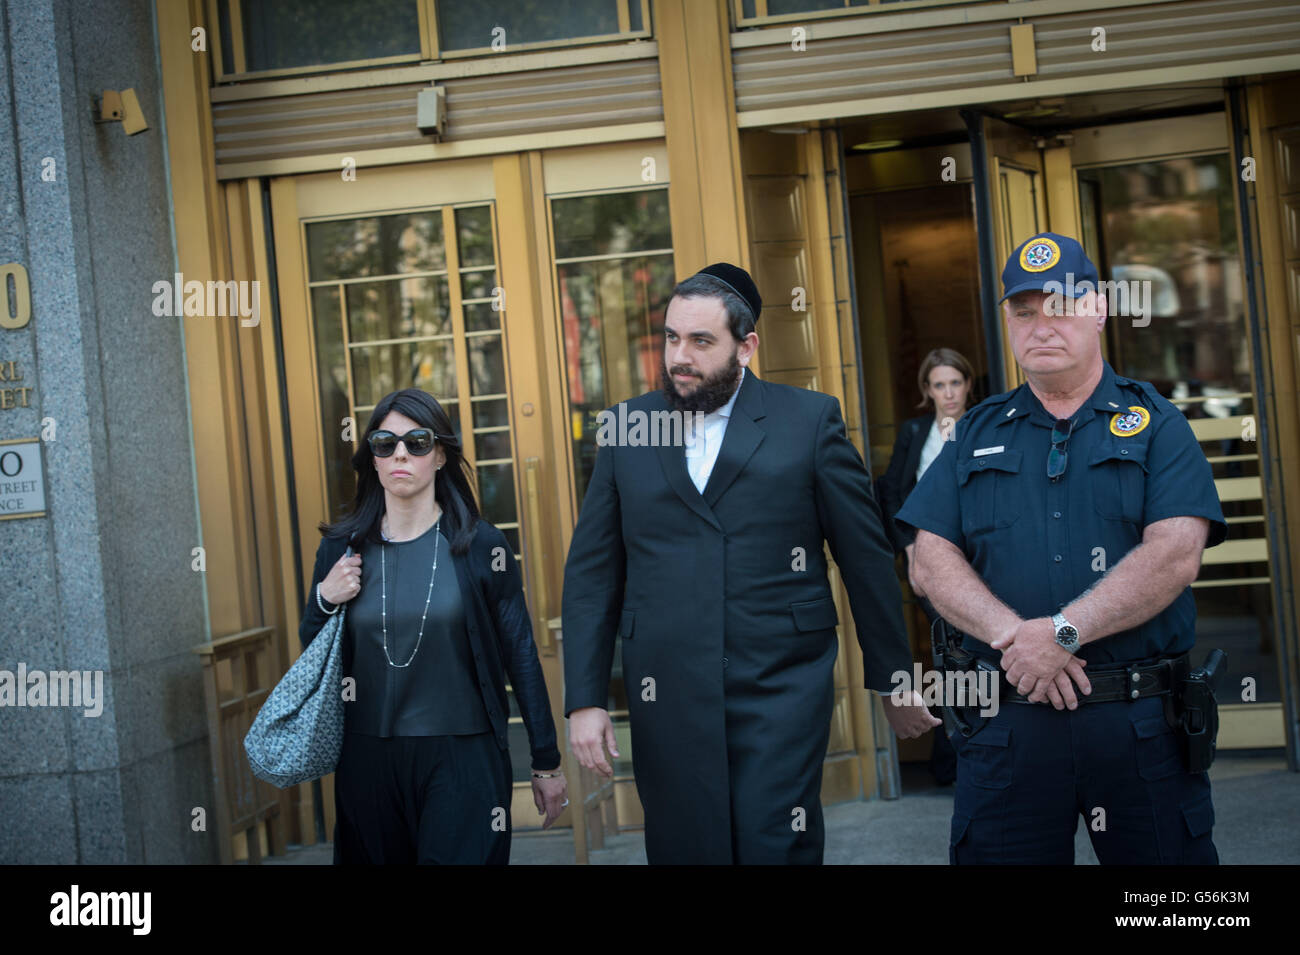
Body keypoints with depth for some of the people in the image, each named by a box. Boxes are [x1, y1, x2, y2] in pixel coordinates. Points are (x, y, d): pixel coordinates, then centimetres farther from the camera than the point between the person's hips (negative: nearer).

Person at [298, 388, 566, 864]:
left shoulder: (480, 545, -3)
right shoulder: (342, 548, 4)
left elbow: (521, 658, 0)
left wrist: (547, 763, 0)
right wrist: (325, 601, -7)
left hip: (462, 758, -3)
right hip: (368, 761, 3)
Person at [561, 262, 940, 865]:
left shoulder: (809, 420, 2)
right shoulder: (627, 431, 8)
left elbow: (866, 559, 6)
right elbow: (591, 574, 8)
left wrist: (894, 680, 9)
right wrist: (584, 699, 2)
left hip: (781, 692, -2)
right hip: (665, 697, 2)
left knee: (777, 849, -6)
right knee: (684, 848, 7)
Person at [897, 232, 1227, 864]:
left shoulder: (1154, 424, 6)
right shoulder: (977, 436, 14)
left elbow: (1175, 554, -9)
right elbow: (931, 562, 4)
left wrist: (1062, 633, -18)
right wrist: (1013, 634, -14)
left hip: (1142, 720, -1)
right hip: (1006, 721, 2)